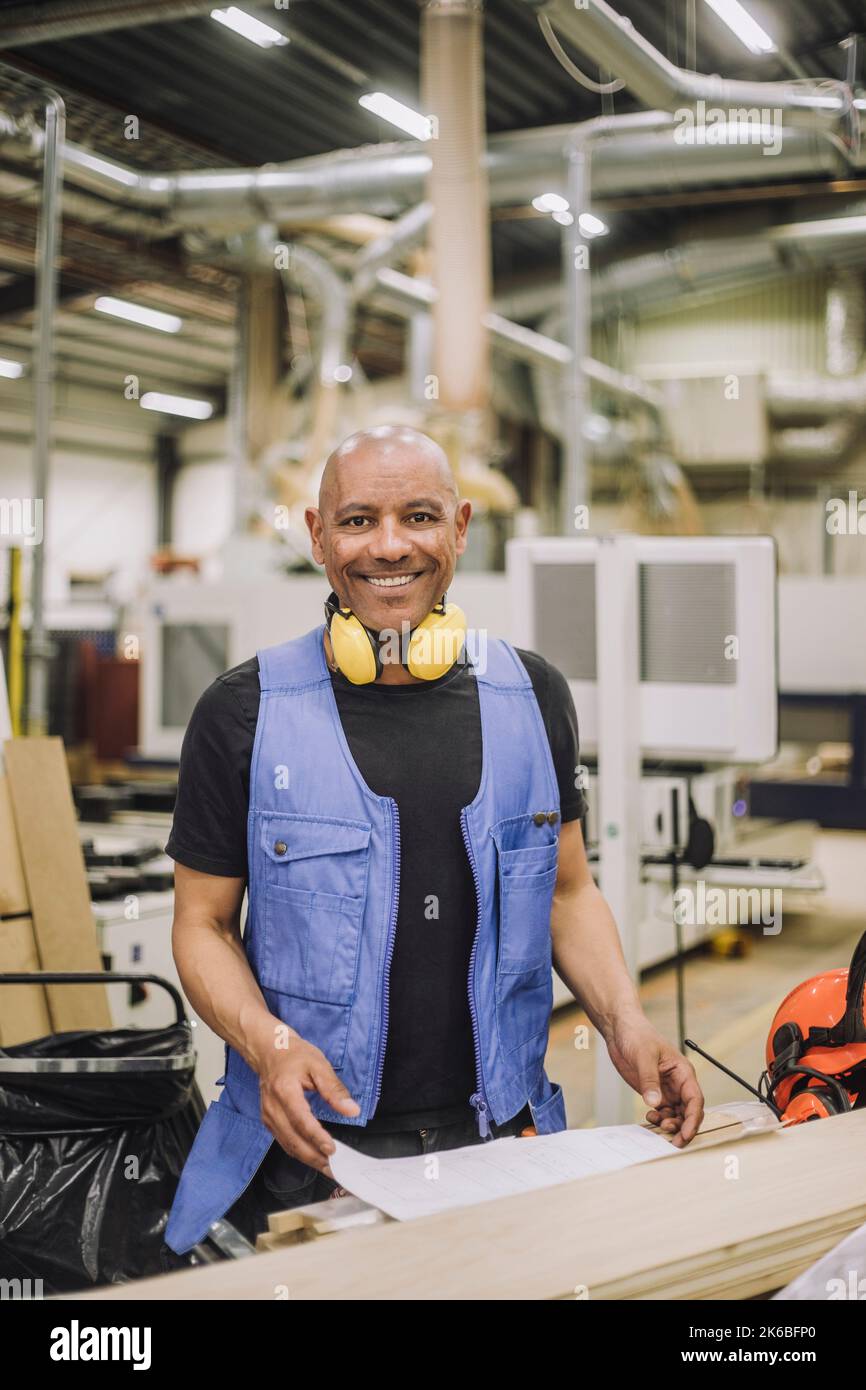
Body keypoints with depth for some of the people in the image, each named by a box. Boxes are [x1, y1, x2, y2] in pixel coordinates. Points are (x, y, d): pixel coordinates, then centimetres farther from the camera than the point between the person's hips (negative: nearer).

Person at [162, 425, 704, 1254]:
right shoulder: (243, 713, -7)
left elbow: (567, 891, 10)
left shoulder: (532, 696, 2)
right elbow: (204, 923, -2)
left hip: (500, 1137, 3)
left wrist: (624, 1023, -6)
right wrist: (267, 1043, -20)